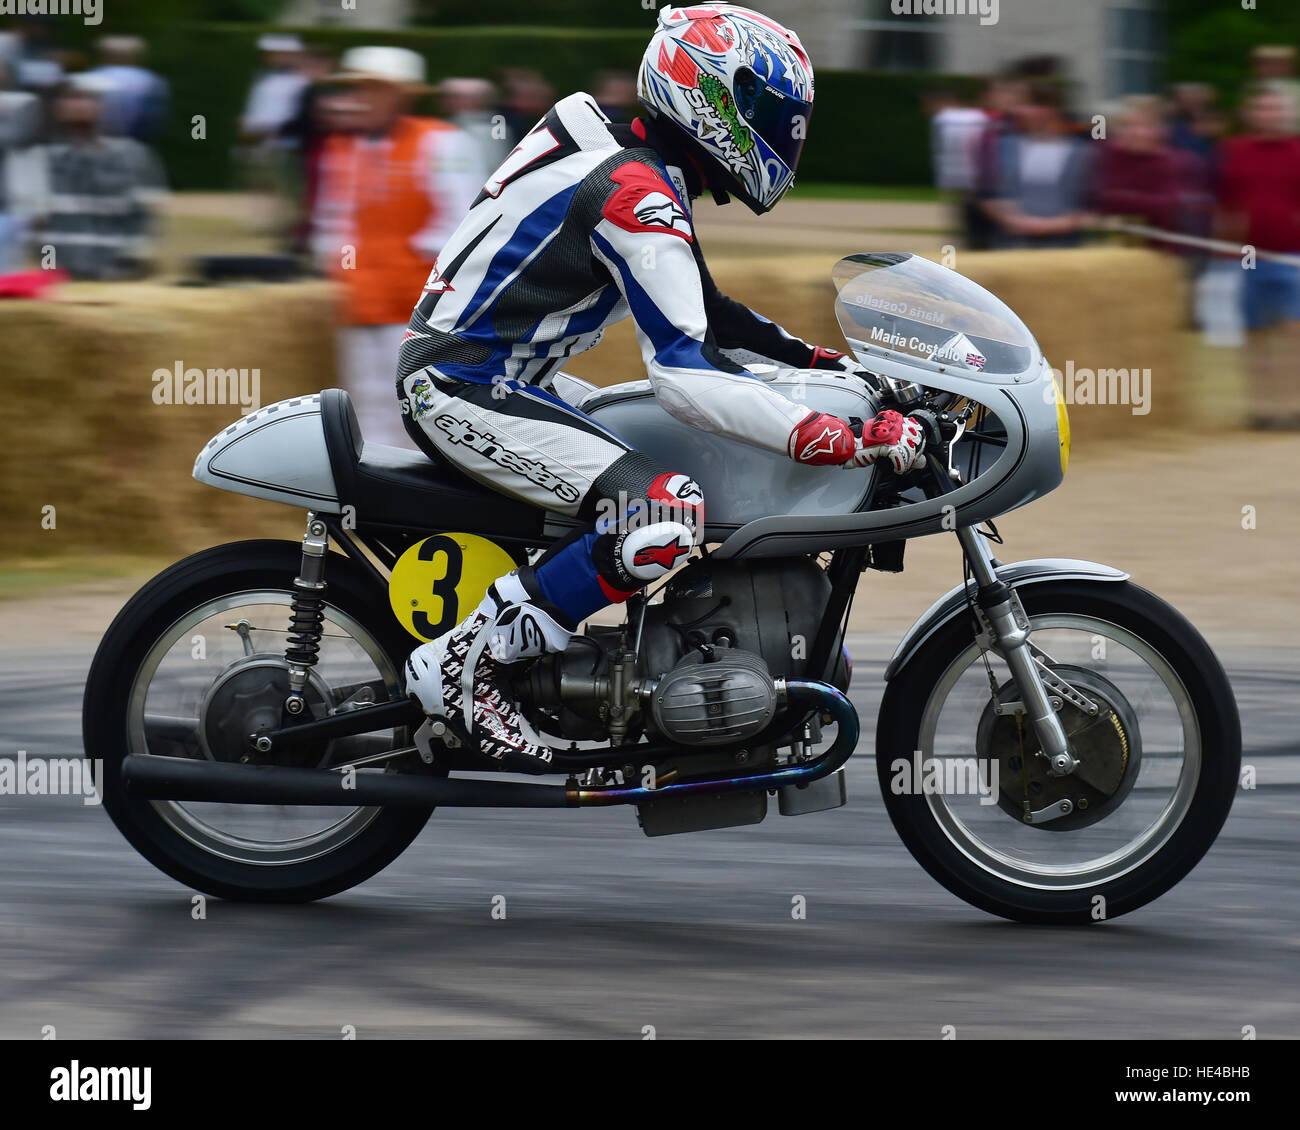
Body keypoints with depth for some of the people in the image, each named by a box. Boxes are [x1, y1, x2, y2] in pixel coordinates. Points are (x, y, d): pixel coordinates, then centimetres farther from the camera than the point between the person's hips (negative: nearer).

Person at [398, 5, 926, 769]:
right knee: (666, 514, -28)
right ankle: (464, 664, -22)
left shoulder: (641, 176, 13)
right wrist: (845, 442, -31)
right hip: (464, 390, -11)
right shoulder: (639, 197, -19)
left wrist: (830, 363, 18)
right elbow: (685, 377, -28)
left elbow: (702, 314, 27)